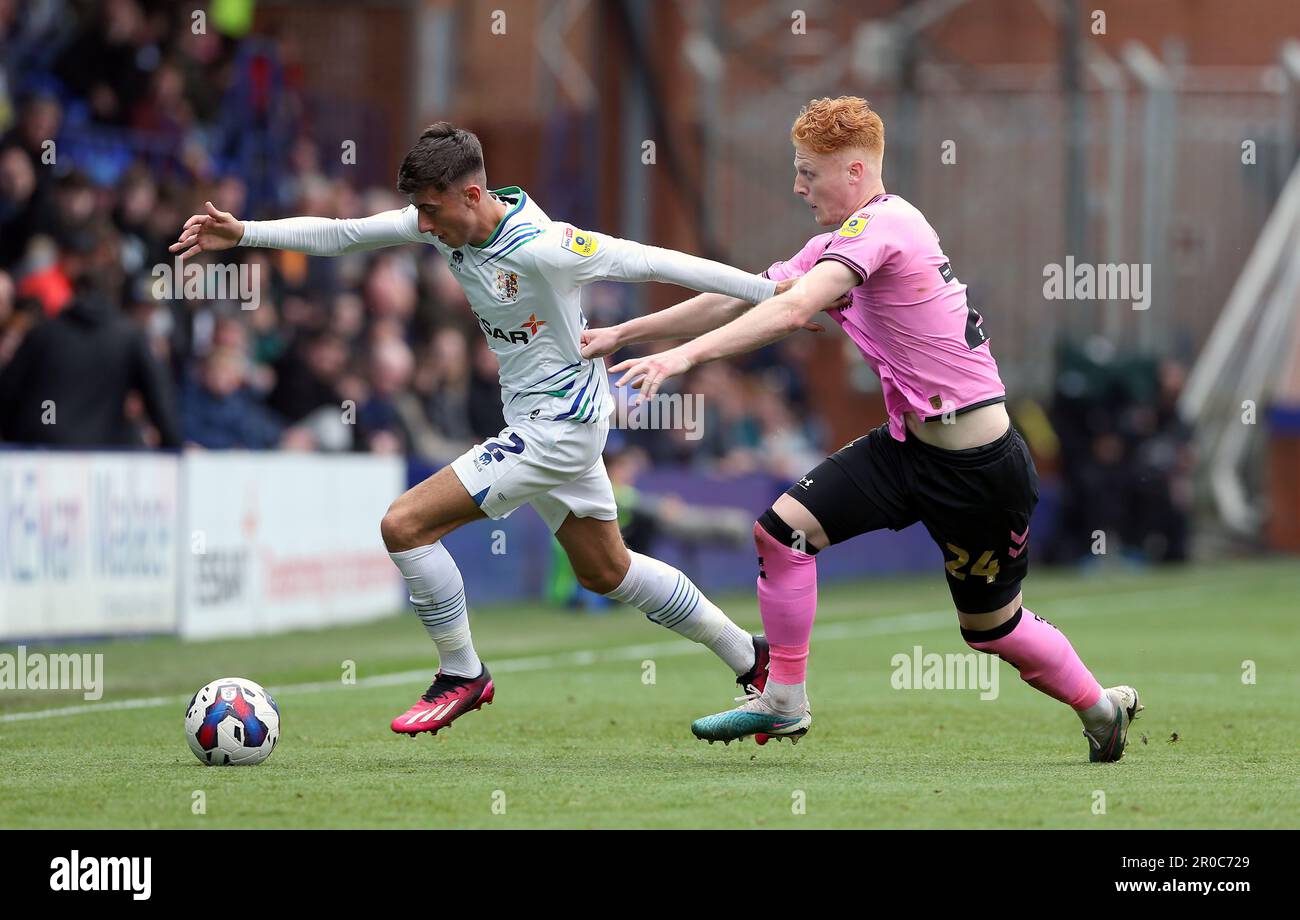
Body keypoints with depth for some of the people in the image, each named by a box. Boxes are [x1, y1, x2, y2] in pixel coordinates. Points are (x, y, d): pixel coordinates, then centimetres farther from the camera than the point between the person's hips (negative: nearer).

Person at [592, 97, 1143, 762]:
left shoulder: (881, 224, -20)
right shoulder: (836, 244, 9)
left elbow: (793, 310, -33)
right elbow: (740, 298, 13)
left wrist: (683, 356, -39)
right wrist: (622, 333, 11)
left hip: (977, 462, -8)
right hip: (908, 443, 8)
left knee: (990, 627, 7)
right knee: (782, 527, -5)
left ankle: (1101, 706, 31)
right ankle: (784, 701, 6)